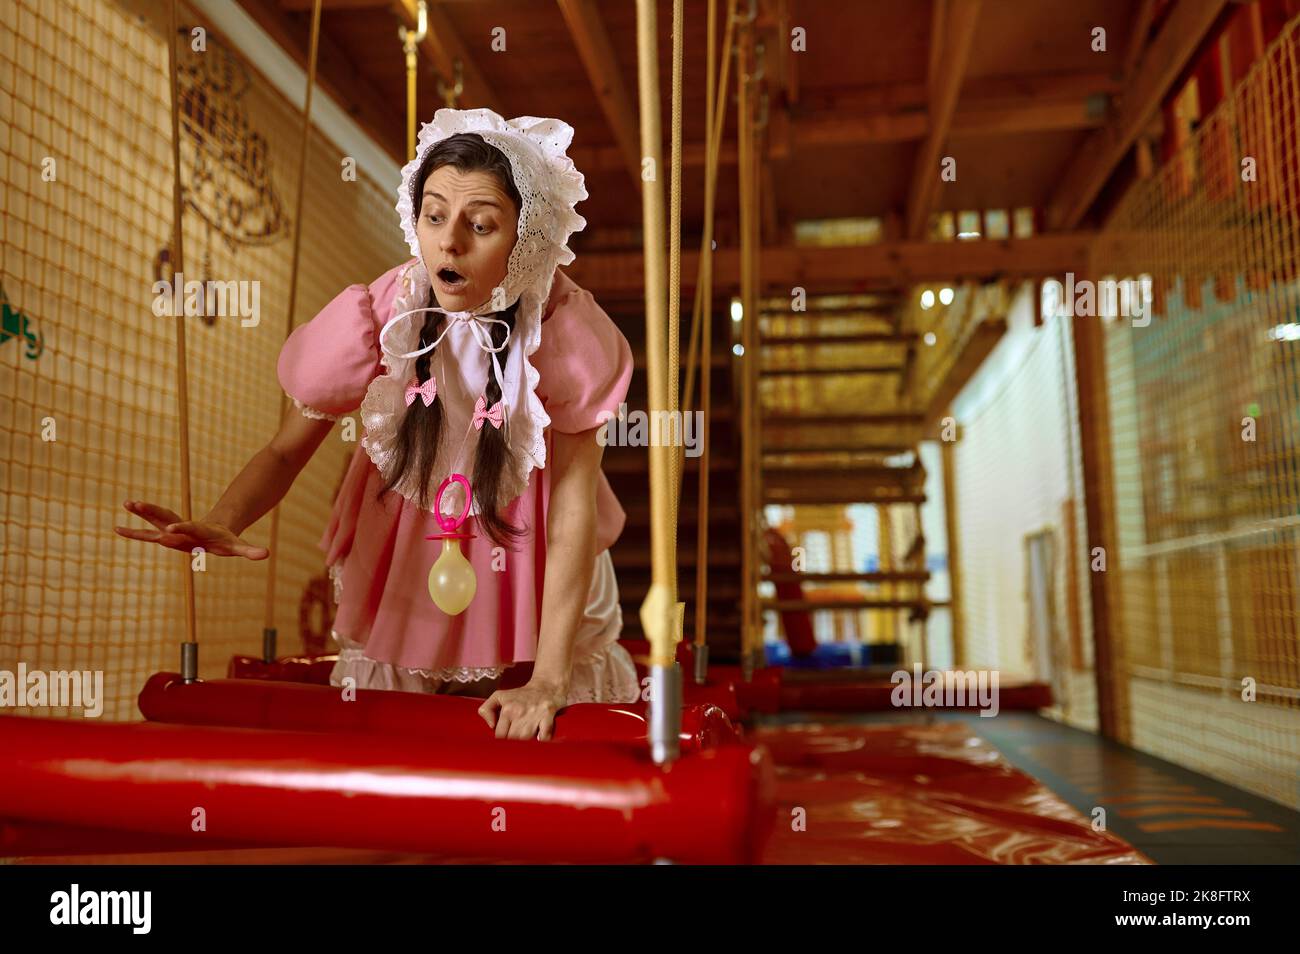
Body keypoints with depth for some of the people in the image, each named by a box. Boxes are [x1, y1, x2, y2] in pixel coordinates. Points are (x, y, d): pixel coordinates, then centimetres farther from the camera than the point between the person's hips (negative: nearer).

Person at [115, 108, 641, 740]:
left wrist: (549, 681, -31)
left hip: (533, 580, 0)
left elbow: (574, 502, -25)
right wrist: (220, 523, -37)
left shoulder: (563, 327, -23)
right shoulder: (378, 316, -19)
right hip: (403, 571, 1)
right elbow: (286, 451, -13)